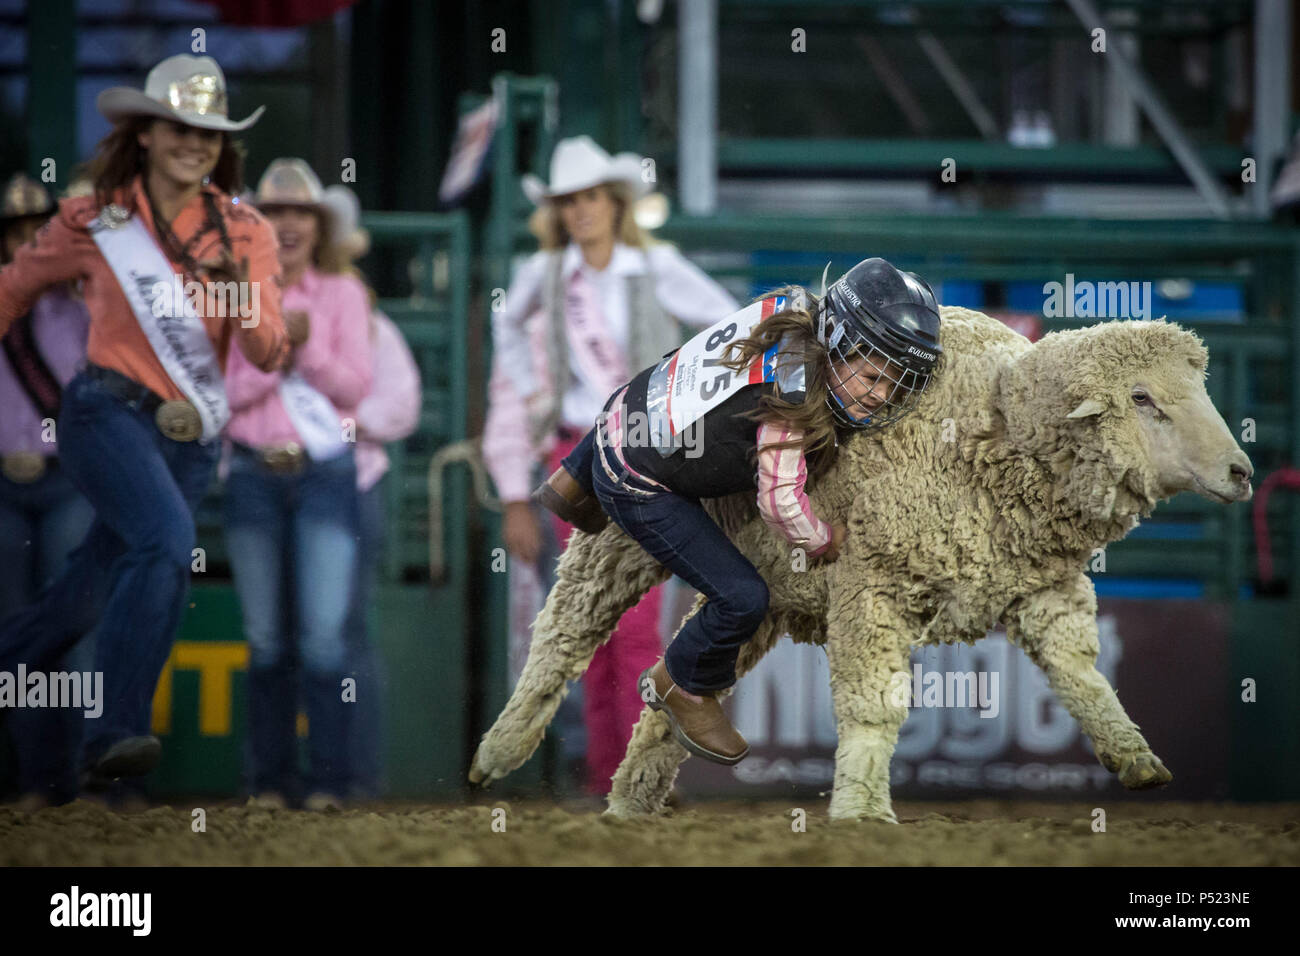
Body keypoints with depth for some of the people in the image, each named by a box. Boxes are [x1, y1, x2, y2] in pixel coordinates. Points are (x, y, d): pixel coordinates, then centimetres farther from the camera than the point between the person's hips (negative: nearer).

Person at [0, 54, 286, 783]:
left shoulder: (243, 232, 4)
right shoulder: (93, 223, -1)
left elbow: (268, 354, -4)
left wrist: (240, 291, -23)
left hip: (192, 439, 4)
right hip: (110, 412, -4)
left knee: (91, 597, 11)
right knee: (169, 538, -30)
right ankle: (119, 731, -30)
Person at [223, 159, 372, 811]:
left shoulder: (342, 295, 6)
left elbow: (355, 386, -1)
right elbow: (221, 391, -1)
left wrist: (307, 346, -14)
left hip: (325, 470, -1)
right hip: (254, 473, 1)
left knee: (324, 634, -10)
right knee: (265, 638, 3)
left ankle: (328, 779, -8)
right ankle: (271, 779, 8)